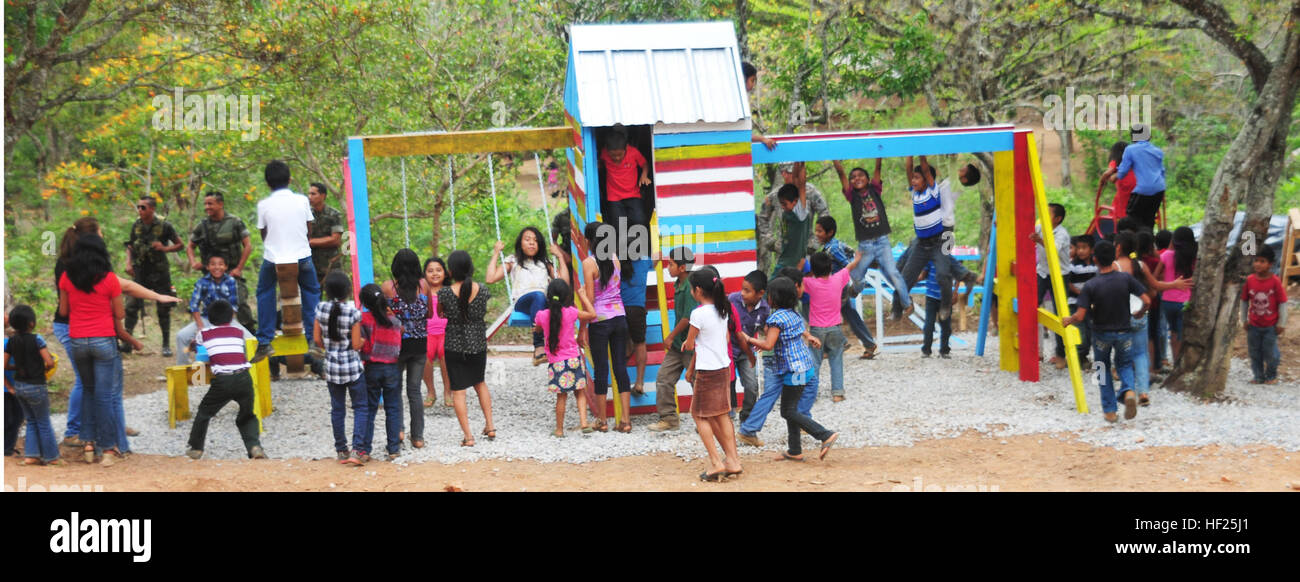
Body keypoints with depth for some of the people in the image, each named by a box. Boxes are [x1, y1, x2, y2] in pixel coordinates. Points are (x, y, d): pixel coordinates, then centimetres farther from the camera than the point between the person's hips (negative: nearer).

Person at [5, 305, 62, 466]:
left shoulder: (11, 341, 0)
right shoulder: (36, 339, -16)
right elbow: (49, 363, -20)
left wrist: (15, 374, 12)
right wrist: (42, 369, 0)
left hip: (18, 386, 5)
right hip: (36, 386, -5)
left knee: (31, 421, 18)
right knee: (43, 423, 7)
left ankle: (31, 455, 15)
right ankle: (51, 457, 15)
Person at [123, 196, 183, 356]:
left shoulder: (164, 226, -8)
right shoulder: (136, 226, 3)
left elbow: (180, 245, 0)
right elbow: (130, 246, 16)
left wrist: (164, 248, -18)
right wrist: (128, 263, 1)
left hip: (159, 272, -3)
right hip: (140, 272, 3)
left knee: (164, 309, 3)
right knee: (131, 306, -7)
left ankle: (166, 345, 13)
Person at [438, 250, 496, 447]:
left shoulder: (445, 293, -15)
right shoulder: (482, 290, -8)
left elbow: (439, 313, 2)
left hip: (454, 345, -3)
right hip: (478, 344, 3)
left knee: (458, 390, 4)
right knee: (479, 382, 25)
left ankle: (468, 436, 0)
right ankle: (490, 426, 21)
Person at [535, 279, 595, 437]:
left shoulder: (542, 315, -5)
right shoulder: (571, 312, -9)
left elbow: (538, 328, 17)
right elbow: (592, 315, 4)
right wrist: (583, 297, 12)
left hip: (555, 363, 1)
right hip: (573, 359, -1)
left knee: (561, 396, 9)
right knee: (580, 392, 10)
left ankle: (559, 429, 13)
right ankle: (584, 423, -2)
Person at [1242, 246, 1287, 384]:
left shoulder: (1275, 281, -16)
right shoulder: (1249, 280, -8)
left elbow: (1282, 303, -9)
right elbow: (1244, 301, 5)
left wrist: (1281, 324, -6)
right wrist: (1244, 320, 8)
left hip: (1270, 326, -3)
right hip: (1254, 325, 3)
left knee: (1270, 352, 5)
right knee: (1254, 352, 10)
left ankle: (1271, 376, 25)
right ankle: (1258, 376, 25)